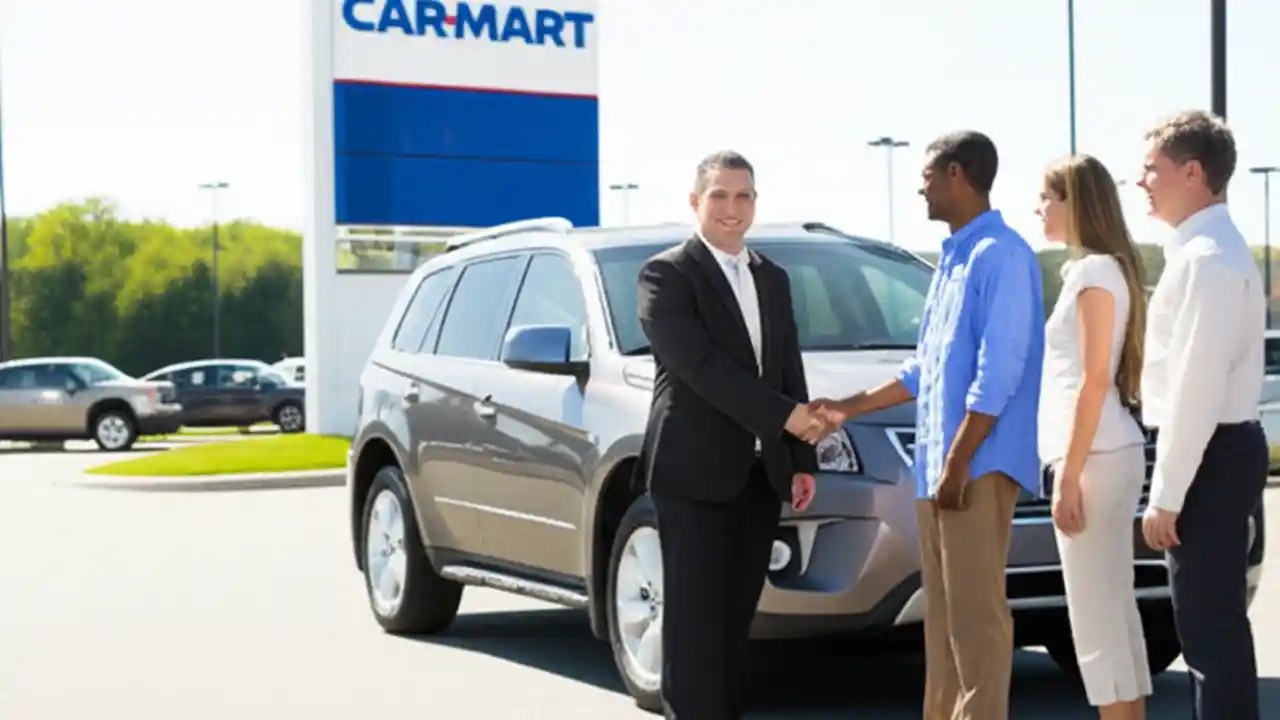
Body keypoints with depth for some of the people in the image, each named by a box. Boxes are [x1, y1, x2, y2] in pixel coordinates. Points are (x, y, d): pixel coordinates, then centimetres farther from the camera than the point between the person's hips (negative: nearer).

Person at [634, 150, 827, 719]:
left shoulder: (773, 279, 17)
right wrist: (785, 416, -19)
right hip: (695, 474, -6)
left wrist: (802, 460, 12)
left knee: (735, 620, 9)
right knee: (694, 622, -5)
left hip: (760, 475, 6)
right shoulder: (666, 274, -5)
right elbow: (700, 365, -16)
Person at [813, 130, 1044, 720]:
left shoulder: (1000, 255, -12)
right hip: (935, 466, 9)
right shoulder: (953, 258, 18)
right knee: (943, 615, 11)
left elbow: (998, 374, -18)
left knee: (975, 613, -7)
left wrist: (958, 464, -19)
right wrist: (851, 408, 23)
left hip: (978, 465, -9)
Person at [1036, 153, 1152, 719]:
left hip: (1096, 455, -10)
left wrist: (1070, 476, -19)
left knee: (1096, 610, -7)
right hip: (1104, 452, 10)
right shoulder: (1100, 269, 16)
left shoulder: (1095, 271, -13)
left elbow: (1095, 380, -18)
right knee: (1113, 606, 12)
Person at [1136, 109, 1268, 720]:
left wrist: (1166, 495, -20)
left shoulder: (1207, 257, -19)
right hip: (1217, 452, 10)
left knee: (1210, 627, -5)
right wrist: (1171, 485, 20)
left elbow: (1198, 385, -23)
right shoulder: (1205, 250, 14)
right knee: (1214, 624, 17)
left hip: (1209, 458, -10)